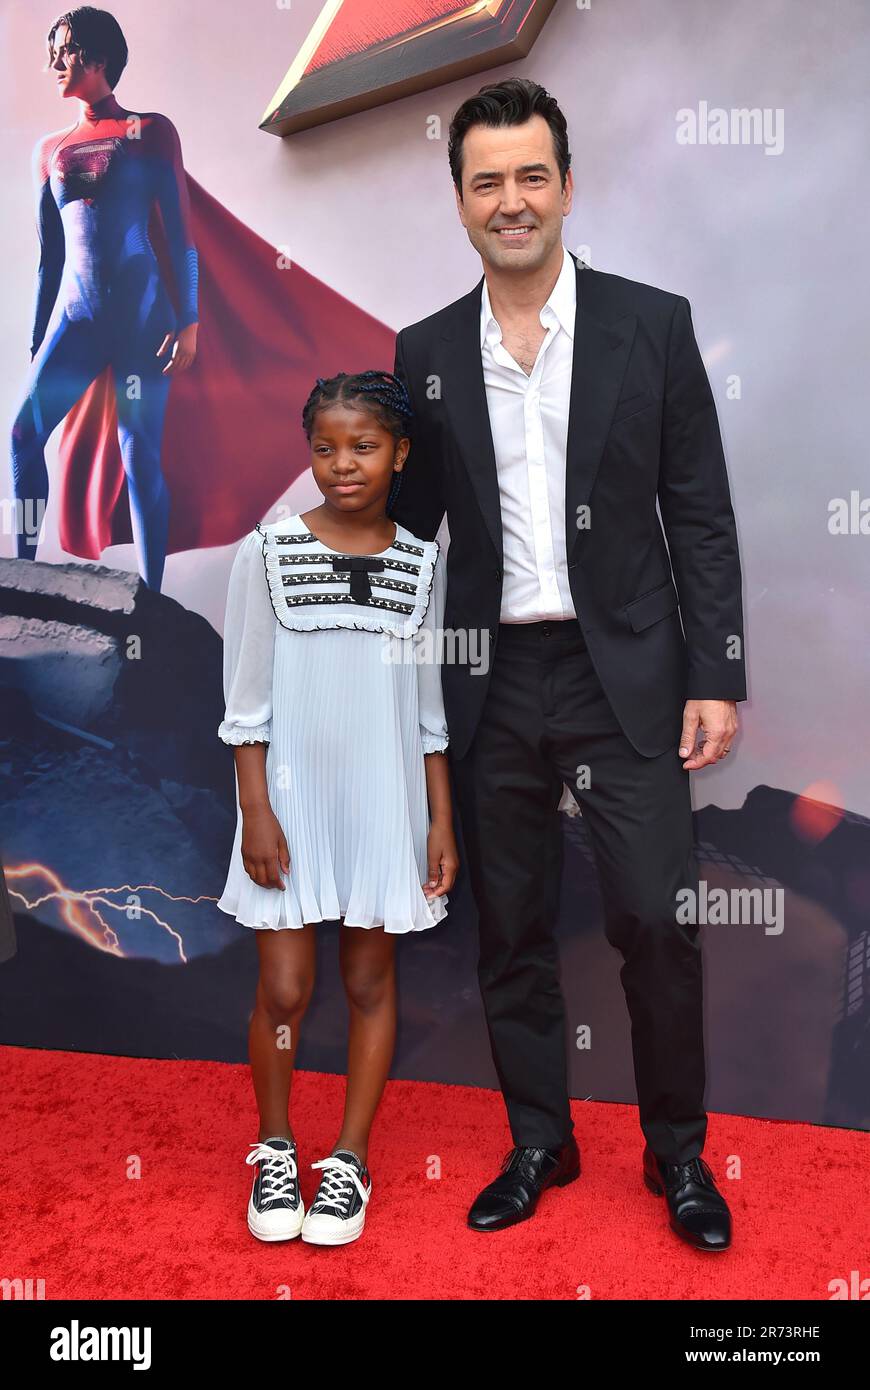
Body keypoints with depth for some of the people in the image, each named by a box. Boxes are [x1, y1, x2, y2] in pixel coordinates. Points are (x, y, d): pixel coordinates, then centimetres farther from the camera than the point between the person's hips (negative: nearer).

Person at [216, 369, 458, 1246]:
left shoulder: (420, 564, 2)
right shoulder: (268, 553, -3)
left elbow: (431, 708, 6)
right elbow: (247, 698, -2)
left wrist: (442, 819, 3)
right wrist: (256, 810, -7)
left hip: (386, 802, 2)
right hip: (292, 798, -1)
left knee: (370, 983, 10)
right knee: (283, 990, 3)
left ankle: (349, 1160, 28)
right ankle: (273, 1149, 29)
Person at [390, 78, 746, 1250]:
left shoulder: (651, 325, 1)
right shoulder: (425, 354, 6)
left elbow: (703, 517, 0)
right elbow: (412, 525, 9)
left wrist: (717, 678, -6)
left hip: (624, 674, -2)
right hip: (492, 684, 3)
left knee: (657, 921, -2)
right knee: (510, 932, 11)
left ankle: (678, 1152, 24)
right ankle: (539, 1144, 32)